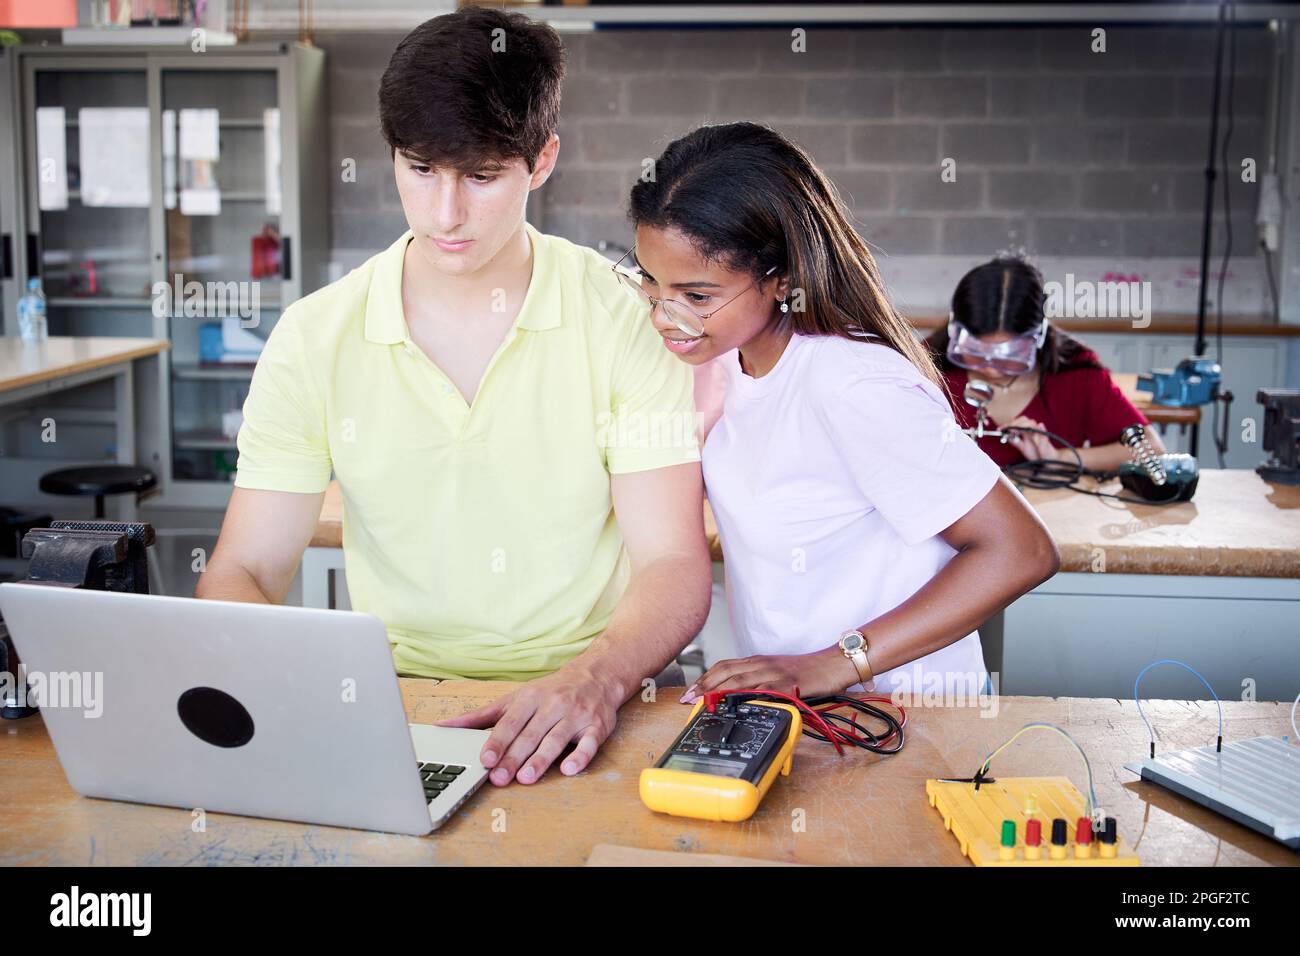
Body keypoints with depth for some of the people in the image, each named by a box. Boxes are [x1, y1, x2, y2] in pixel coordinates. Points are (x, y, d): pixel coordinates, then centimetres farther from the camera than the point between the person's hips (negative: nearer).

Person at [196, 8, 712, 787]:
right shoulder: (314, 340, 1)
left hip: (581, 715, -2)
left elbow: (673, 564, -9)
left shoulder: (627, 320, -4)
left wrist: (597, 676, -29)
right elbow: (246, 569, 0)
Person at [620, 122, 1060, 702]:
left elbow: (1021, 552, -22)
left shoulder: (849, 384, -22)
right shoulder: (725, 353, 1)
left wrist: (832, 665, -23)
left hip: (901, 709, -5)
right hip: (782, 696, 5)